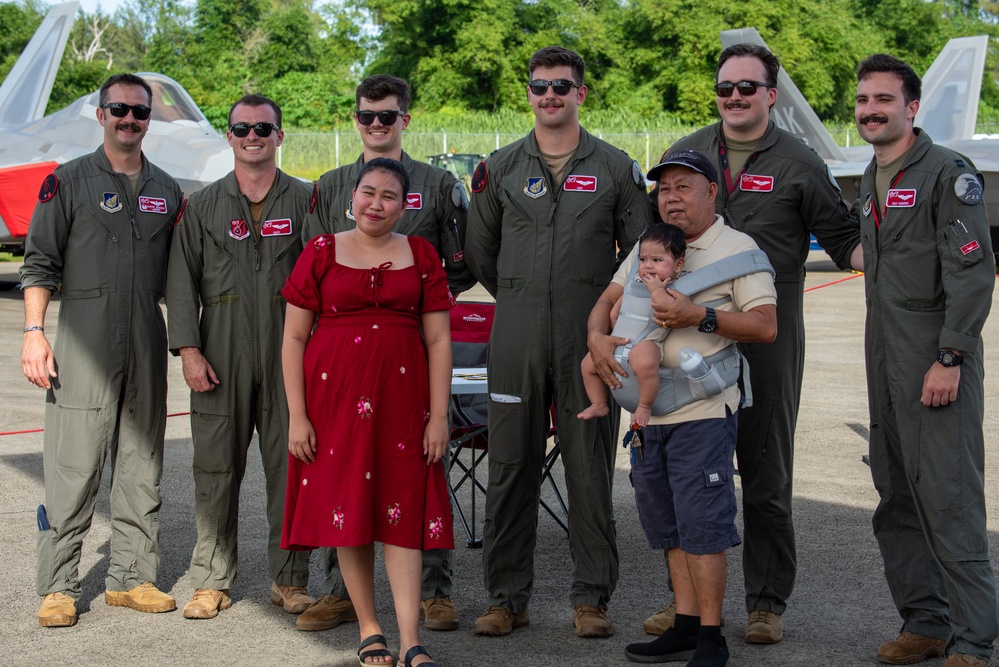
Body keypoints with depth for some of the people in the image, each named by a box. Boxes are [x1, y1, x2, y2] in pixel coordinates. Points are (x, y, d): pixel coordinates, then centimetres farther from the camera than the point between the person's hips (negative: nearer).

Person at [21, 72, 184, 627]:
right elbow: (40, 264, 0)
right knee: (73, 467, -5)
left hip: (147, 345, 4)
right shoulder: (68, 182, 4)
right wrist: (34, 332, -11)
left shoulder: (167, 190, 15)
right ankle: (58, 587, 3)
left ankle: (131, 576, 16)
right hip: (83, 344, -4)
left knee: (141, 466, 7)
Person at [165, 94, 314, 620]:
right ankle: (211, 581, 13)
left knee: (290, 464, 0)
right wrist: (188, 349, -4)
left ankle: (289, 580, 11)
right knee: (216, 466, 3)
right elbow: (181, 281, 7)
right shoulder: (202, 205, 11)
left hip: (288, 351, -1)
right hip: (221, 352, 1)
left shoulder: (305, 200, 9)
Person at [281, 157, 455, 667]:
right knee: (348, 509, 3)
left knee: (403, 511, -3)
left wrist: (439, 415, -2)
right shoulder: (322, 252, 4)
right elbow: (294, 339, 3)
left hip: (402, 396, 0)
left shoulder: (421, 255, 8)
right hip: (335, 395, 0)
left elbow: (438, 341, 6)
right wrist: (297, 416, -4)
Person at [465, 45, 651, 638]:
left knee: (591, 470, 2)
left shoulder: (616, 168, 5)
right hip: (517, 340, 2)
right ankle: (508, 599, 13)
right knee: (510, 468, 4)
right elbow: (480, 250, 17)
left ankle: (592, 597, 12)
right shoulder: (500, 168, 8)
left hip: (589, 341, -1)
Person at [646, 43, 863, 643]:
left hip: (768, 335, -3)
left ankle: (767, 604, 14)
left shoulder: (800, 164, 1)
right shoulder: (687, 154, 11)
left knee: (767, 475, 3)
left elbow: (845, 242, 3)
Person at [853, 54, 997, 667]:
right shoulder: (870, 182, 17)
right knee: (898, 501, 11)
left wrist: (949, 358, -19)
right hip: (886, 364, 8)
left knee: (950, 501, -9)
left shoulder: (948, 172, -8)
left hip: (939, 364, -8)